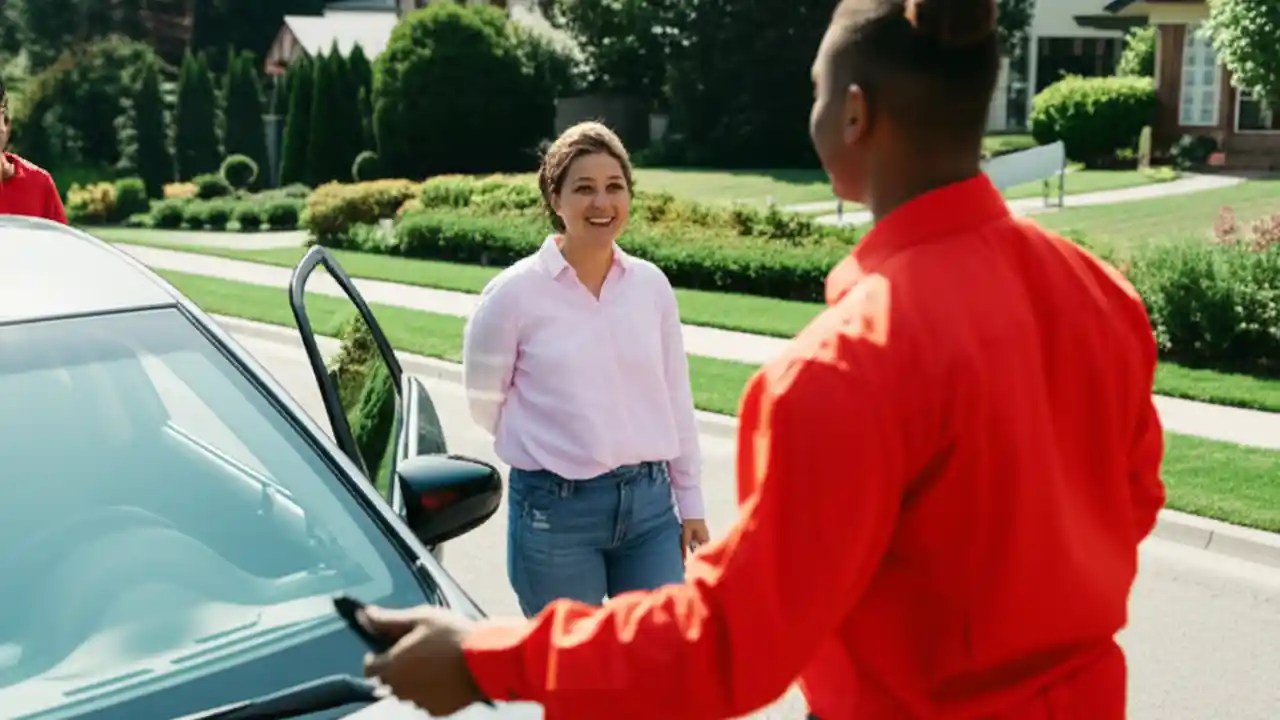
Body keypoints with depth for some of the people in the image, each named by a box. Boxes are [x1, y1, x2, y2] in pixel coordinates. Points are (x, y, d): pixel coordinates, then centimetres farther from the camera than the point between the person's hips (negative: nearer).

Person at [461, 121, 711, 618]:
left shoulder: (651, 285, 2)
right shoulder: (516, 292, -8)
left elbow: (676, 398, 8)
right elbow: (485, 400, 3)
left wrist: (690, 500, 10)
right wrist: (552, 449, 7)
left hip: (649, 502, 3)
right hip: (555, 511, -3)